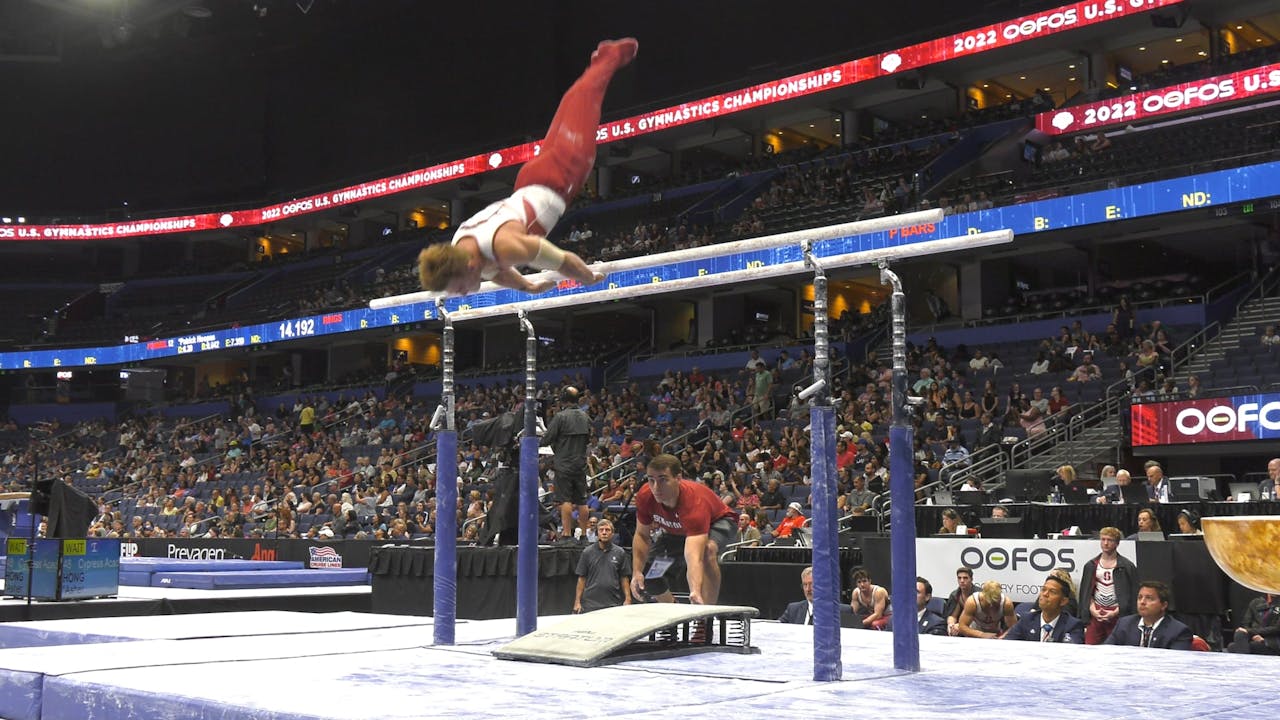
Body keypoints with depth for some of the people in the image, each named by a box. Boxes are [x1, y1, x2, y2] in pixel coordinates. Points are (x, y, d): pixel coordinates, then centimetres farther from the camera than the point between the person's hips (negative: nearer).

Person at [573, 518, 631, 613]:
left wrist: (628, 599, -3)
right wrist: (577, 601, -1)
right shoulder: (587, 552, 5)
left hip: (613, 604, 1)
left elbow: (624, 578, 7)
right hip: (590, 604, -1)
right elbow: (582, 578, 5)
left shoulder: (620, 553, 6)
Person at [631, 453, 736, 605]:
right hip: (676, 532, 6)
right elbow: (642, 535, -10)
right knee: (646, 580, -2)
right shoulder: (645, 496, -29)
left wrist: (695, 593, -71)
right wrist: (637, 572, -22)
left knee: (707, 550, -41)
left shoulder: (695, 502, -46)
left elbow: (694, 558, -56)